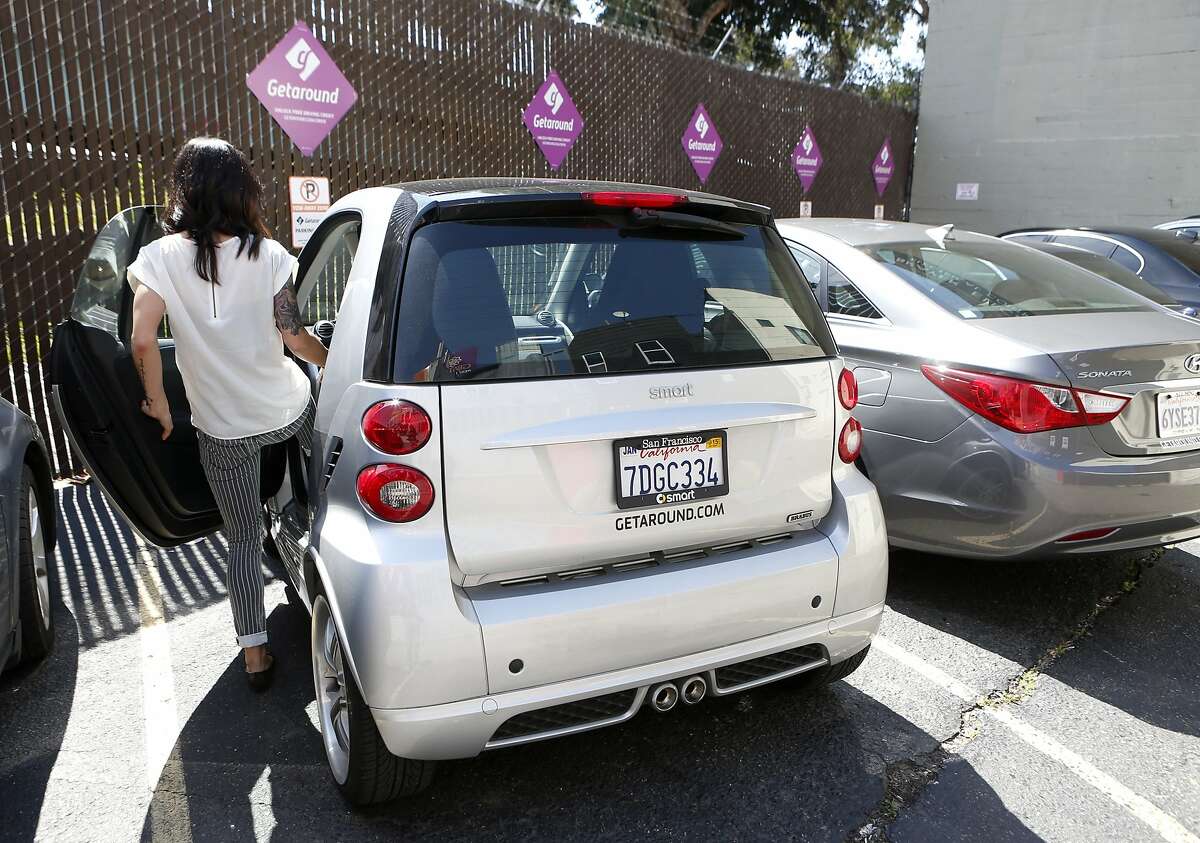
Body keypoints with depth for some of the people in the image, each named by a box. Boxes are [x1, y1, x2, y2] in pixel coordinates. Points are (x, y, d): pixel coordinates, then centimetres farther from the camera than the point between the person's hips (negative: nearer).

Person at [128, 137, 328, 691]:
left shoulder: (159, 258, -10)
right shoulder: (267, 255, -10)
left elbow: (143, 341, -17)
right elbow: (296, 338, -8)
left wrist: (158, 404, -3)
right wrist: (333, 363, 10)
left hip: (222, 429, 0)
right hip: (289, 408, 1)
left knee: (243, 540, 11)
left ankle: (255, 655, 16)